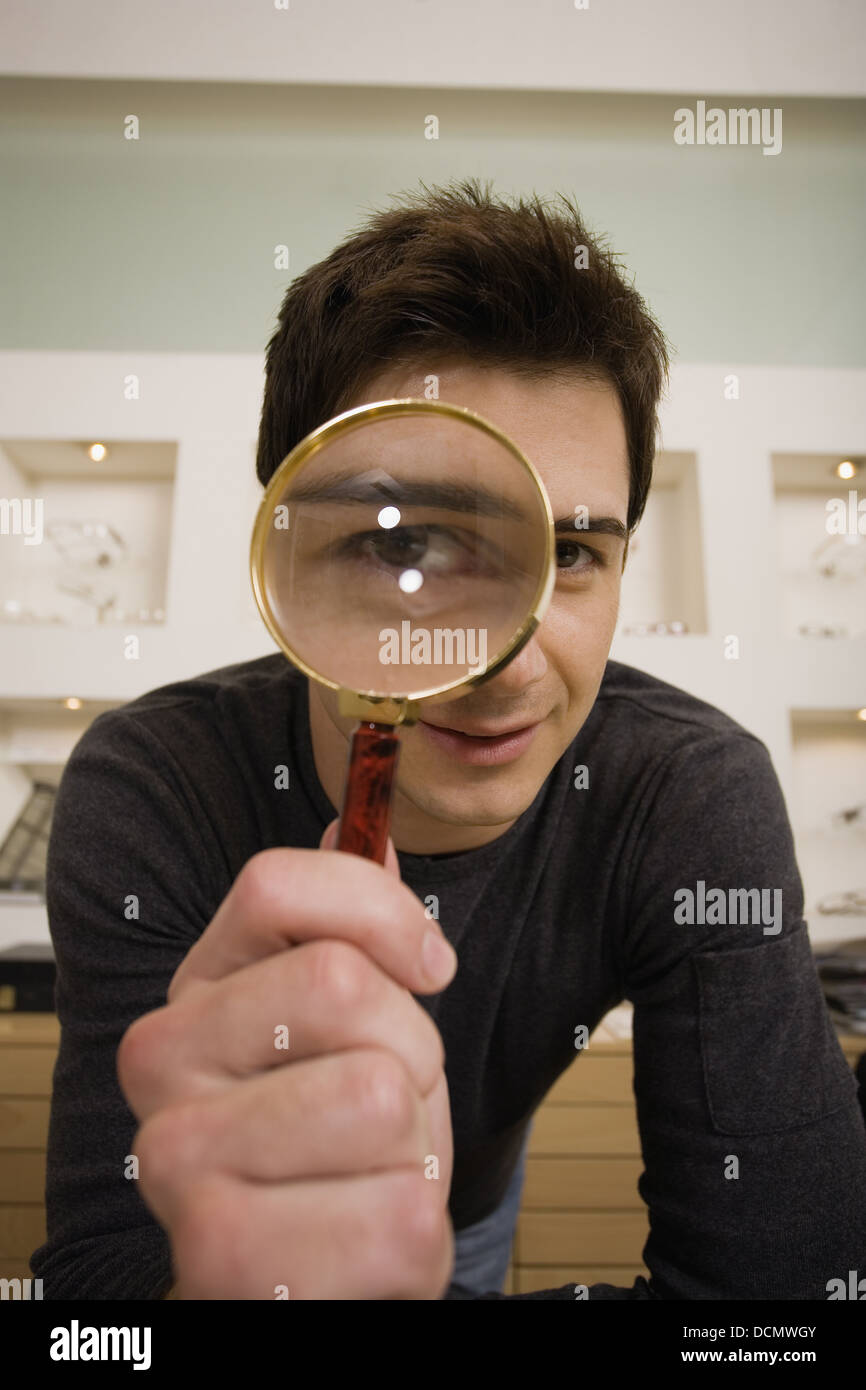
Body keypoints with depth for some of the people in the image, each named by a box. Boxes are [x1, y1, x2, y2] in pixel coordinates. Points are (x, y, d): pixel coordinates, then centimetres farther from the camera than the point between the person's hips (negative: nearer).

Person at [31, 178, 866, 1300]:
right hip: (258, 1208, 0)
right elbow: (98, 1264, -34)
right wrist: (236, 1272, -56)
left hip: (481, 1199, 1)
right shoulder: (147, 797, -33)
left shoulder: (694, 794, -32)